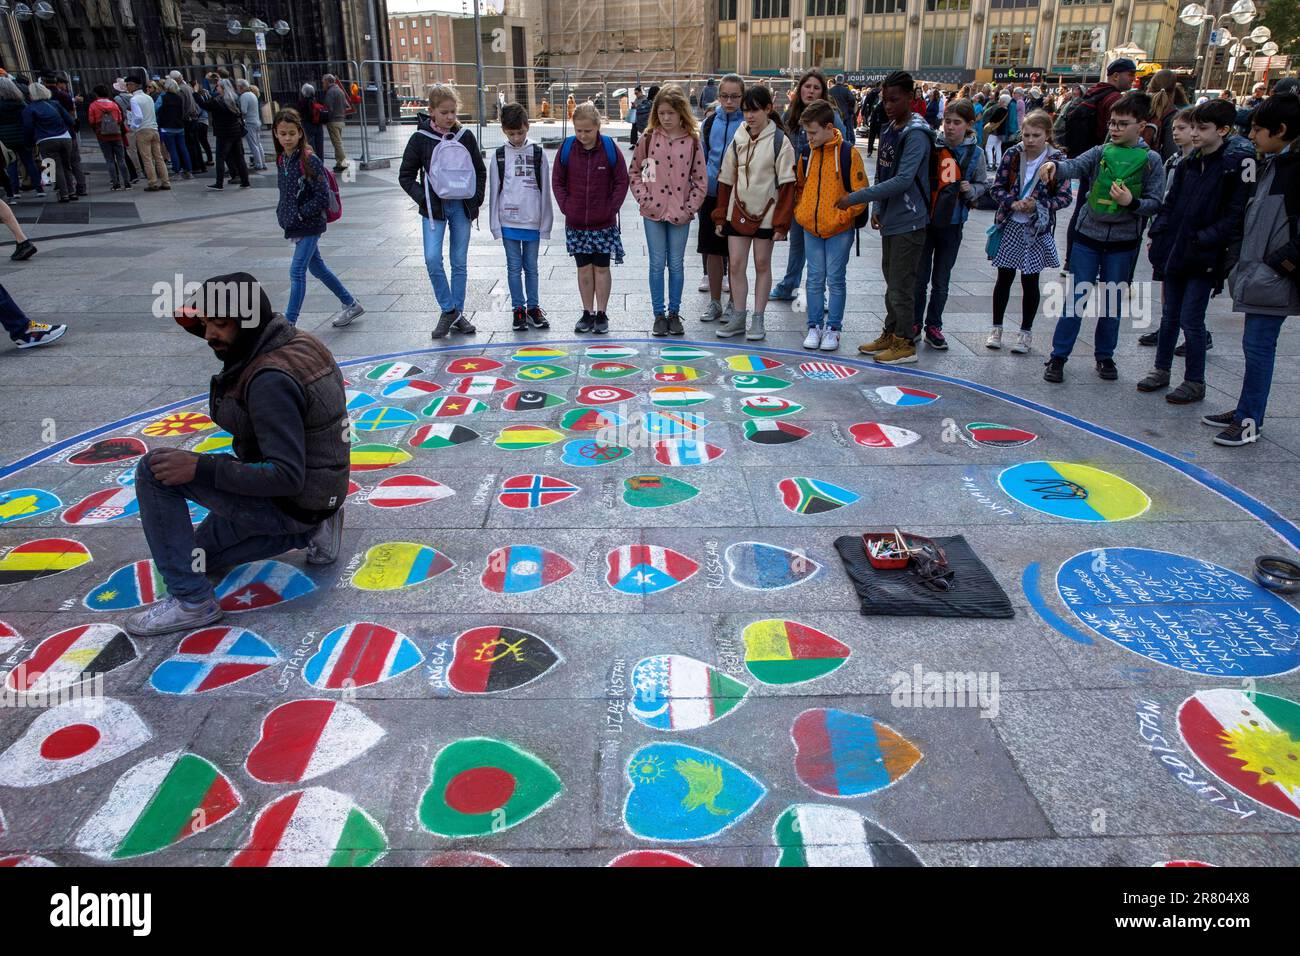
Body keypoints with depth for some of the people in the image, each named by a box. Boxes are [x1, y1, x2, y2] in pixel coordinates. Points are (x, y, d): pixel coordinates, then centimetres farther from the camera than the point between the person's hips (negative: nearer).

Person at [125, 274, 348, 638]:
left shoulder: (270, 380, -29)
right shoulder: (300, 341, 0)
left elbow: (287, 478, -31)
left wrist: (200, 468, -30)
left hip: (289, 504, -10)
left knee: (154, 471, -14)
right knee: (201, 554, 27)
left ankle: (191, 599, -8)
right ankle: (310, 530, 15)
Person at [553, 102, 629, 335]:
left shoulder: (609, 148, -7)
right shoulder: (567, 147, -2)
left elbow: (622, 181, -1)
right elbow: (557, 180, 6)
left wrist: (611, 208, -6)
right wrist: (565, 206, -2)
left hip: (603, 222, -2)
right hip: (575, 222, 2)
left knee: (601, 268, 4)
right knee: (583, 268, 9)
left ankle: (602, 314, 13)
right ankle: (588, 313, 18)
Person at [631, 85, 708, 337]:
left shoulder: (692, 141, -1)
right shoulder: (648, 139, 1)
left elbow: (701, 180, 1)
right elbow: (634, 172, 8)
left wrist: (689, 209, -6)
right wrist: (643, 198, -4)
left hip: (680, 214, 0)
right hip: (653, 212, 0)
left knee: (676, 265, 7)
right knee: (657, 264, 5)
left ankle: (674, 313, 19)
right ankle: (659, 314, 13)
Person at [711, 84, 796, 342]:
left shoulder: (779, 141, -7)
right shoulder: (738, 139, 6)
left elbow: (786, 185, -8)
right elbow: (726, 180, 10)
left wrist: (781, 223, -12)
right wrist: (720, 216, 7)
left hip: (766, 214, -4)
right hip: (738, 212, 4)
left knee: (762, 265, 5)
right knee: (736, 264, 4)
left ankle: (758, 319, 15)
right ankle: (738, 317, 15)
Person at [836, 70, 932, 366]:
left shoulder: (916, 134, -15)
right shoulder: (889, 130, 11)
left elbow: (903, 180, -24)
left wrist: (856, 197, -25)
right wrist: (877, 208, 8)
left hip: (908, 221, -8)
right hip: (890, 219, 8)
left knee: (901, 284, -3)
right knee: (892, 280, 17)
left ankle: (905, 343, 7)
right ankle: (890, 333, 28)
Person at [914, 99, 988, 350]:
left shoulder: (975, 153, -2)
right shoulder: (931, 145, -8)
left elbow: (983, 184, 10)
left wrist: (971, 190, -10)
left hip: (952, 223, 1)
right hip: (924, 219, -1)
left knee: (941, 280, 10)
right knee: (919, 276, 6)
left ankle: (933, 326, 22)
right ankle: (914, 322, 22)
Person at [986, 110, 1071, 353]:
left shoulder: (1057, 160, -8)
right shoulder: (1012, 155, -5)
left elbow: (1065, 197, -7)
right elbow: (997, 187, -2)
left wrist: (1037, 205, -21)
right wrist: (1013, 204, -20)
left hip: (1037, 229, -1)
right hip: (1009, 225, 1)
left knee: (1030, 280, 6)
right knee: (1004, 277, 8)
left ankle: (1026, 332, 17)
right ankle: (996, 328, 20)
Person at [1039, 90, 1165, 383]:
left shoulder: (1151, 160, -1)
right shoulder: (1101, 152, 0)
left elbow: (1155, 202, -1)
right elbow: (1075, 166, -19)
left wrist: (1131, 202, -21)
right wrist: (1055, 164, -40)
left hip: (1123, 242, 0)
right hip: (1088, 236, 0)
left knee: (1112, 302, 11)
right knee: (1075, 299, 1)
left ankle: (1105, 356, 25)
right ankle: (1058, 356, 8)